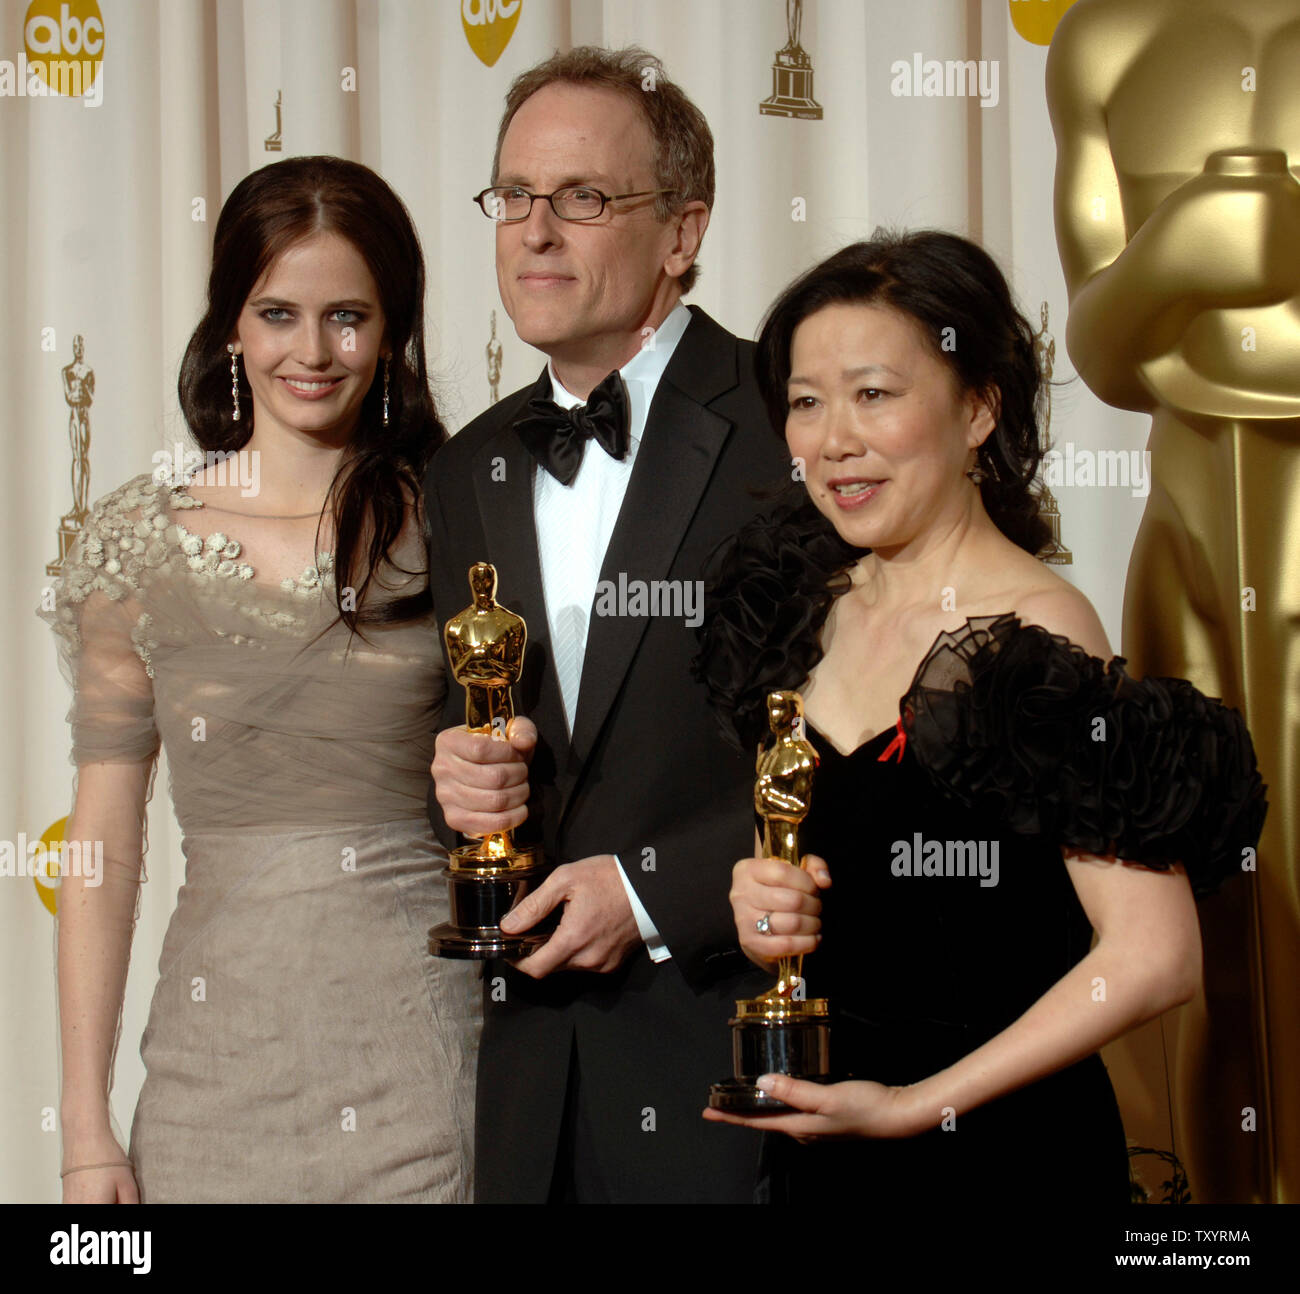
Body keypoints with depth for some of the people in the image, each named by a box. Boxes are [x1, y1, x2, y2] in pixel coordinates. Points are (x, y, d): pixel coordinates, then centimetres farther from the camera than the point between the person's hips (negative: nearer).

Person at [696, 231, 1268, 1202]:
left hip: (996, 1149, -6)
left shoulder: (1035, 630, -18)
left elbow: (1154, 958, -22)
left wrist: (915, 1103, -19)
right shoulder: (811, 602, 1)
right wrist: (762, 908, -6)